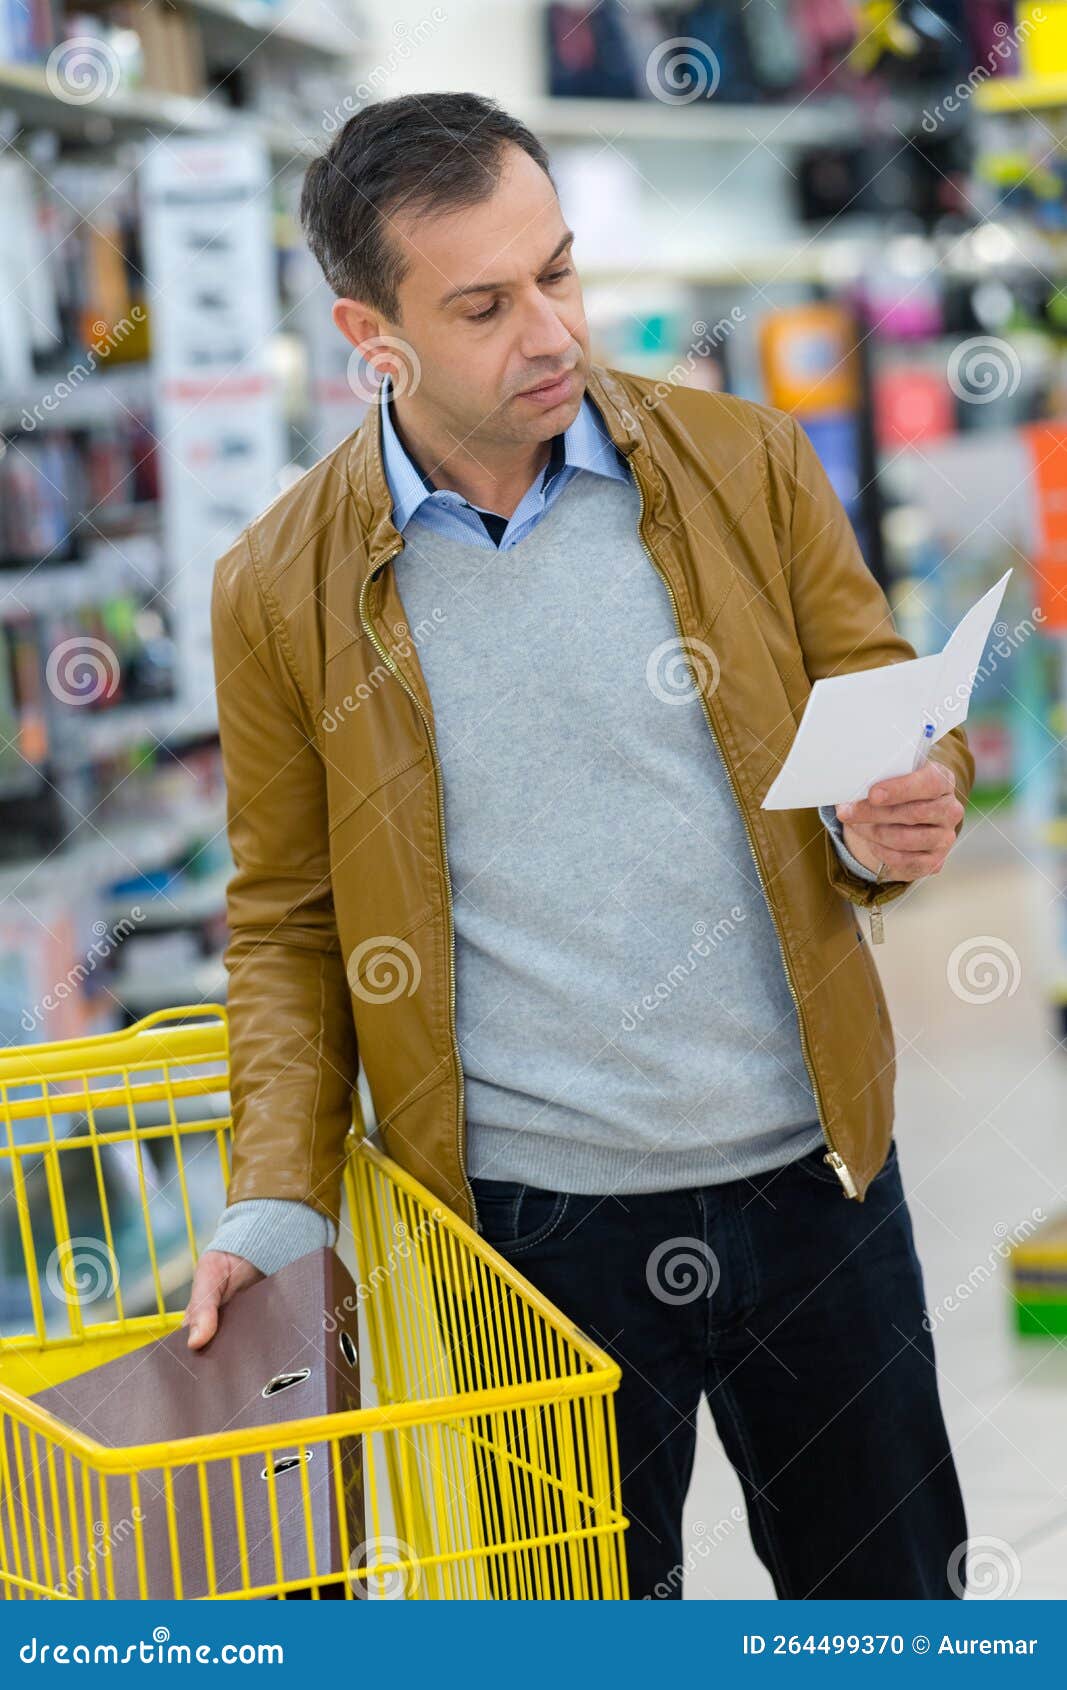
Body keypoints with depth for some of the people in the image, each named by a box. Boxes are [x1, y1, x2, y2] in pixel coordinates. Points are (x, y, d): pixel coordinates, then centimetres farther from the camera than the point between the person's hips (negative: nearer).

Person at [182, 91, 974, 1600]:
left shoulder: (747, 466, -1)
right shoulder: (283, 590, -3)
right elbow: (288, 924, 5)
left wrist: (897, 822, -14)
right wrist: (278, 1205, -6)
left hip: (811, 1175, 2)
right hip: (528, 1219, -1)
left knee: (894, 1595, 14)